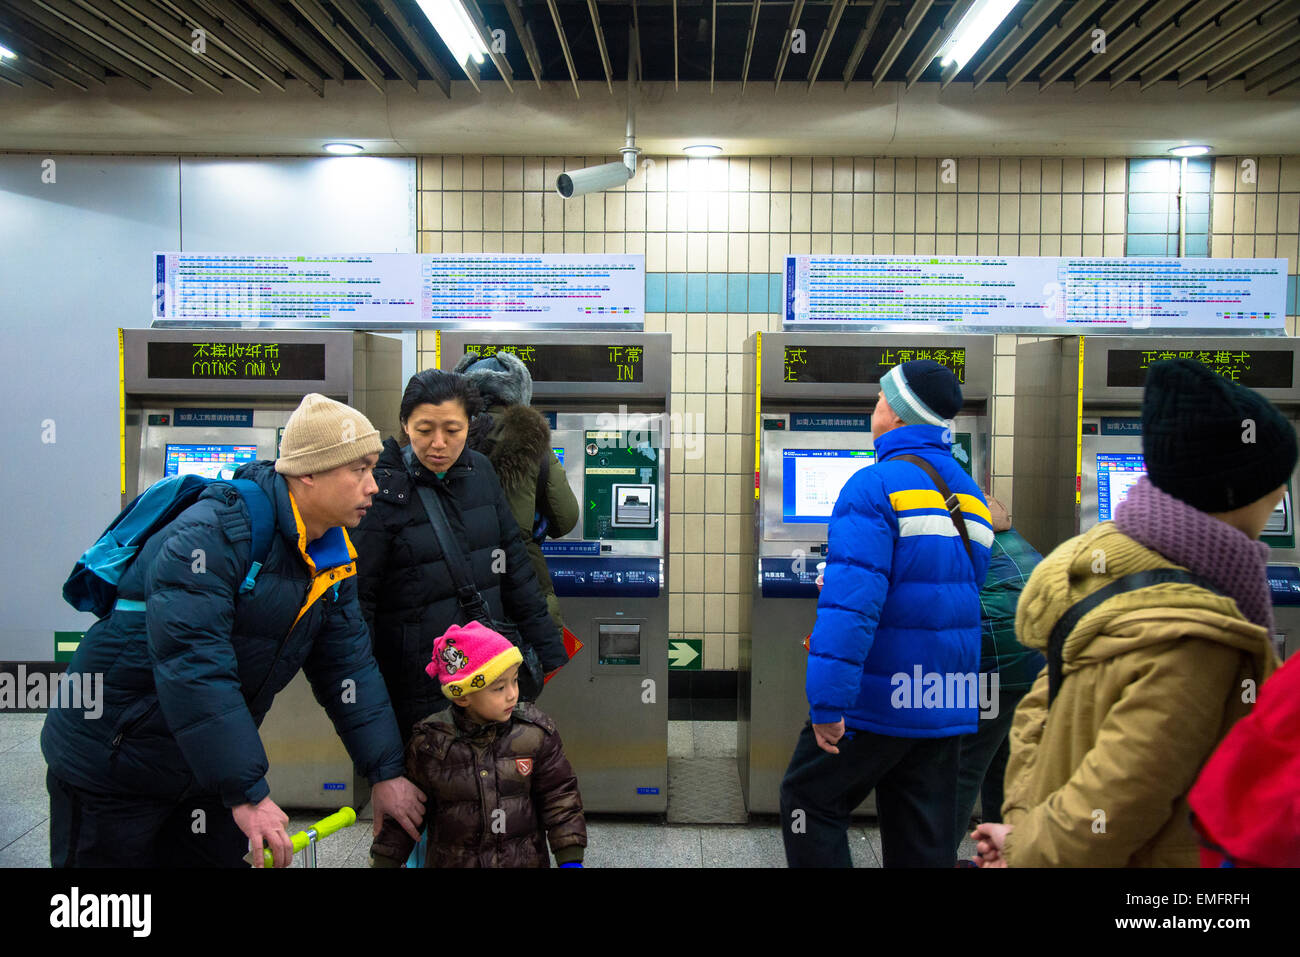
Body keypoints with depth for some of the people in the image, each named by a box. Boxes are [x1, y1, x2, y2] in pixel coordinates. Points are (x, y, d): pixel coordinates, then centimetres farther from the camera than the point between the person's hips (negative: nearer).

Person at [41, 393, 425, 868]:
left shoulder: (332, 558, -1)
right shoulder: (211, 536, -27)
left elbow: (350, 665, 1)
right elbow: (193, 668, -34)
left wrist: (385, 771, -5)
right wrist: (248, 793, -34)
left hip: (208, 769, 7)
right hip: (110, 770, -7)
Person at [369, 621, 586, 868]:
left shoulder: (535, 733, -5)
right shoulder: (429, 744, -7)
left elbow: (559, 796, 2)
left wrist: (570, 860, -1)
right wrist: (383, 861, 8)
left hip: (524, 859, 0)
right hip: (451, 861, 0)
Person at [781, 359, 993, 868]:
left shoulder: (874, 486, -15)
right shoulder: (970, 495, 11)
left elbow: (850, 601, -24)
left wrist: (828, 702, -23)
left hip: (879, 700, -7)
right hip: (947, 709, 8)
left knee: (809, 799, 10)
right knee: (923, 840, 15)